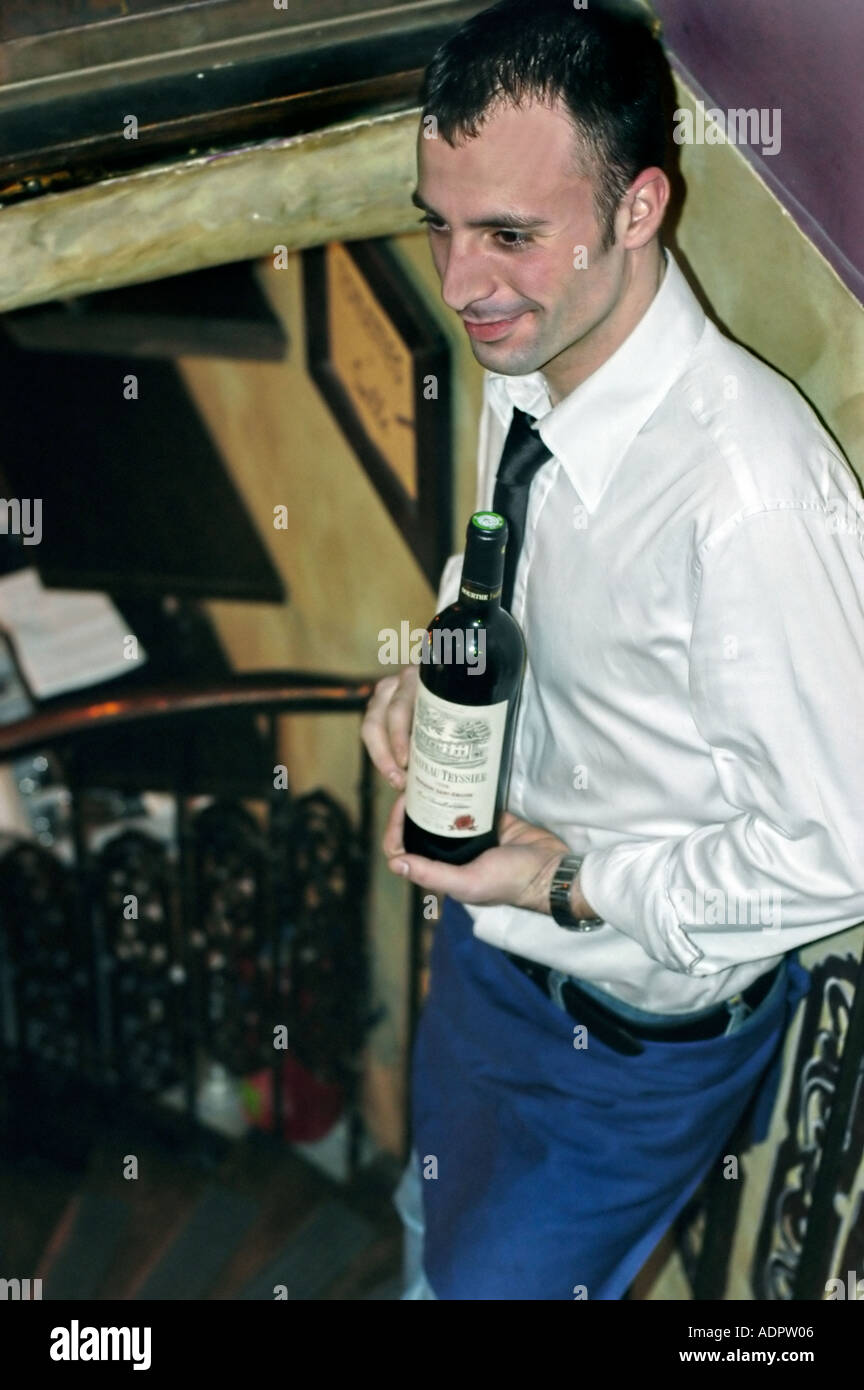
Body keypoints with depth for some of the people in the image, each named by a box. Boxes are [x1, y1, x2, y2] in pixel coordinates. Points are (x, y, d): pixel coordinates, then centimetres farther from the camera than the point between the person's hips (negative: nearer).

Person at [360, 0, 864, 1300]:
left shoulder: (748, 493, -37)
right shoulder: (527, 366, -11)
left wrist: (571, 881, -24)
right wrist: (427, 666, -8)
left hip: (640, 1025, -7)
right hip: (494, 920, 8)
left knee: (499, 1279, 17)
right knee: (436, 1237, 32)